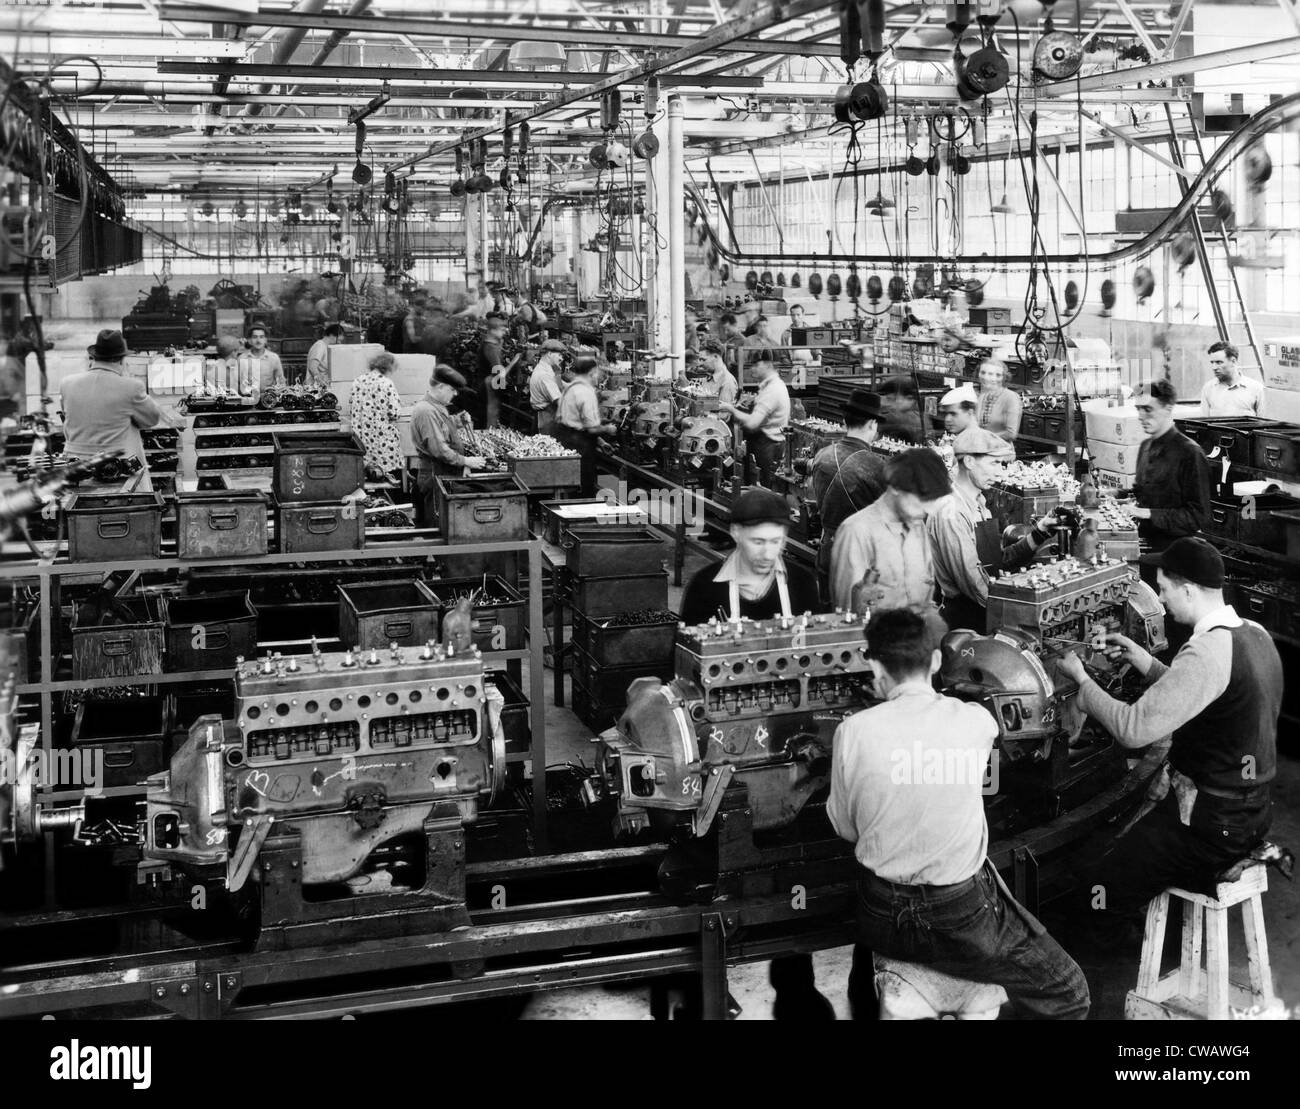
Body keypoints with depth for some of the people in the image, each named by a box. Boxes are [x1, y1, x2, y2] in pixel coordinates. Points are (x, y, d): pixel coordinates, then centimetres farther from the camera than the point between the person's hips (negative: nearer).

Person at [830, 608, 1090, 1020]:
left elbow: (845, 828, 2)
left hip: (882, 919, 3)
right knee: (1068, 995, 16)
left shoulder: (853, 732, -13)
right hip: (961, 917, -2)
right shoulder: (976, 722, -13)